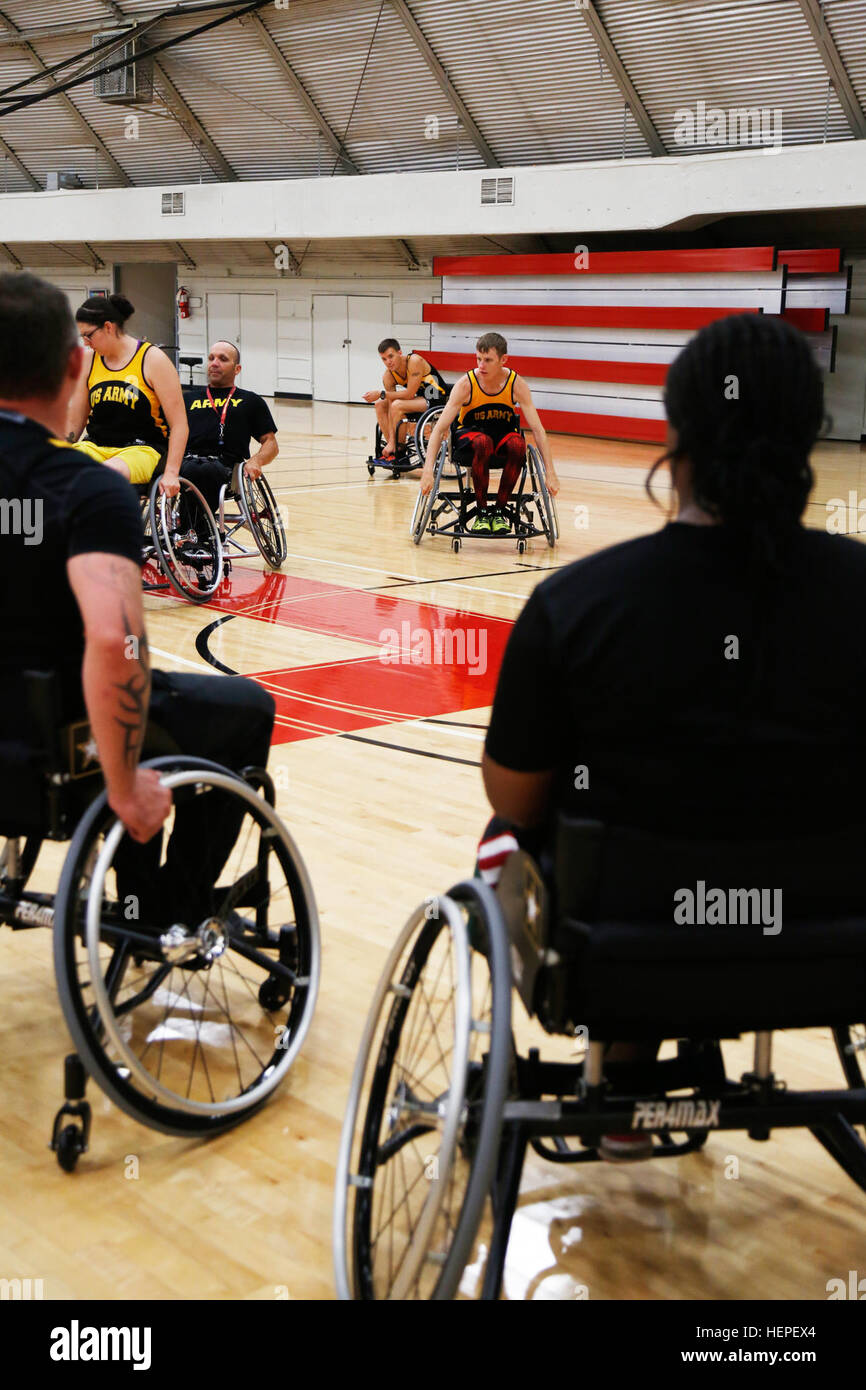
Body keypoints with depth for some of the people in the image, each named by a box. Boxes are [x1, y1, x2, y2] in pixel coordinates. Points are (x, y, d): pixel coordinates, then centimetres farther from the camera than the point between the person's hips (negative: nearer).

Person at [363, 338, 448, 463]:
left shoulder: (415, 361, -25)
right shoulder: (388, 376, -6)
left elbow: (409, 394, -27)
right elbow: (391, 406, -9)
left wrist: (381, 394, -23)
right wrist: (391, 440, -16)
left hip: (436, 399, -8)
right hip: (420, 398, 8)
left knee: (397, 405, -28)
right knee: (380, 405, 1)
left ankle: (399, 453, -17)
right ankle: (391, 446, 1)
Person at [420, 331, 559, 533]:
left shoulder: (517, 384, -16)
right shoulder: (466, 384, -21)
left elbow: (537, 429, -16)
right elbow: (439, 428, -23)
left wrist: (550, 473, -23)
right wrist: (428, 470, -35)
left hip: (504, 435, 2)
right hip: (469, 436, -1)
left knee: (518, 444, -34)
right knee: (483, 442, -38)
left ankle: (500, 510, -17)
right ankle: (481, 511, -22)